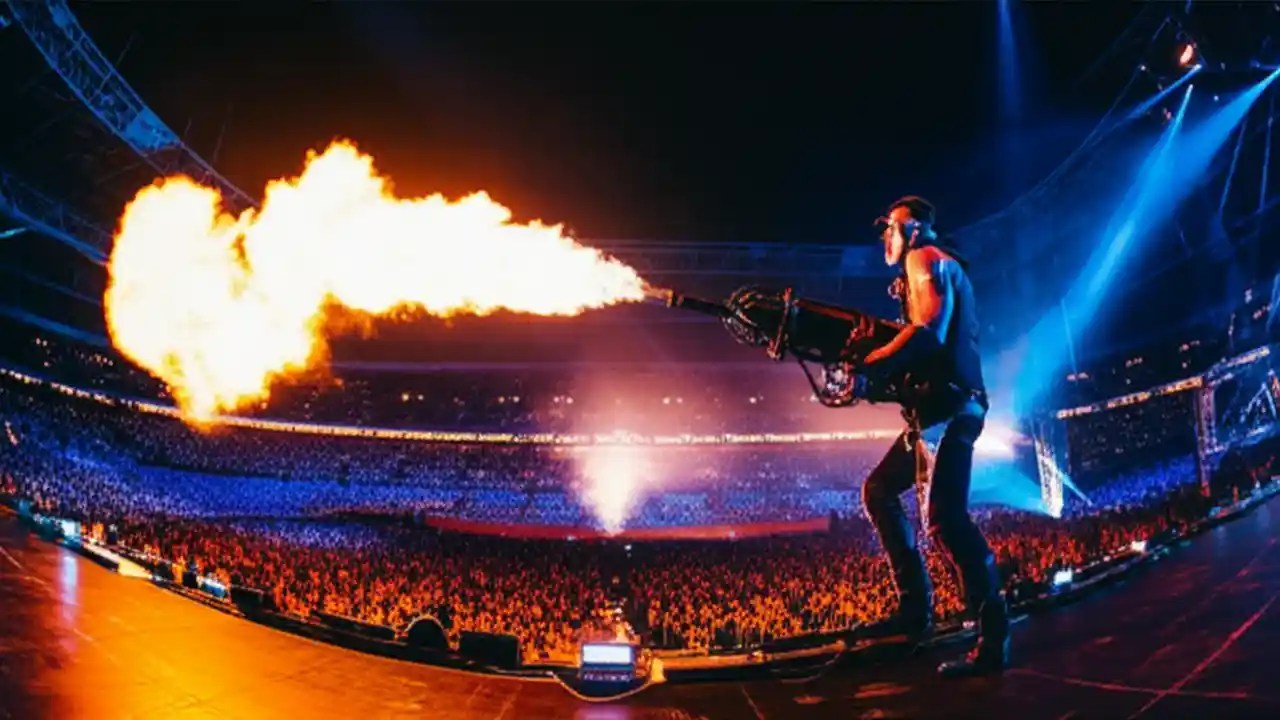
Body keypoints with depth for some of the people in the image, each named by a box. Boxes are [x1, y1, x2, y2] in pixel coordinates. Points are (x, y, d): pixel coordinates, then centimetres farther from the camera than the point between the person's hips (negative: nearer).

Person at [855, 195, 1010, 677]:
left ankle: (993, 641, -20)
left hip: (946, 406, -11)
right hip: (944, 406, 11)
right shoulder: (943, 270, 28)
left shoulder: (925, 258, -3)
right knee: (878, 490, 16)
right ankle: (915, 610, 12)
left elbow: (928, 331, -19)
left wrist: (868, 365, -15)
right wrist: (878, 360, 19)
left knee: (943, 516, -18)